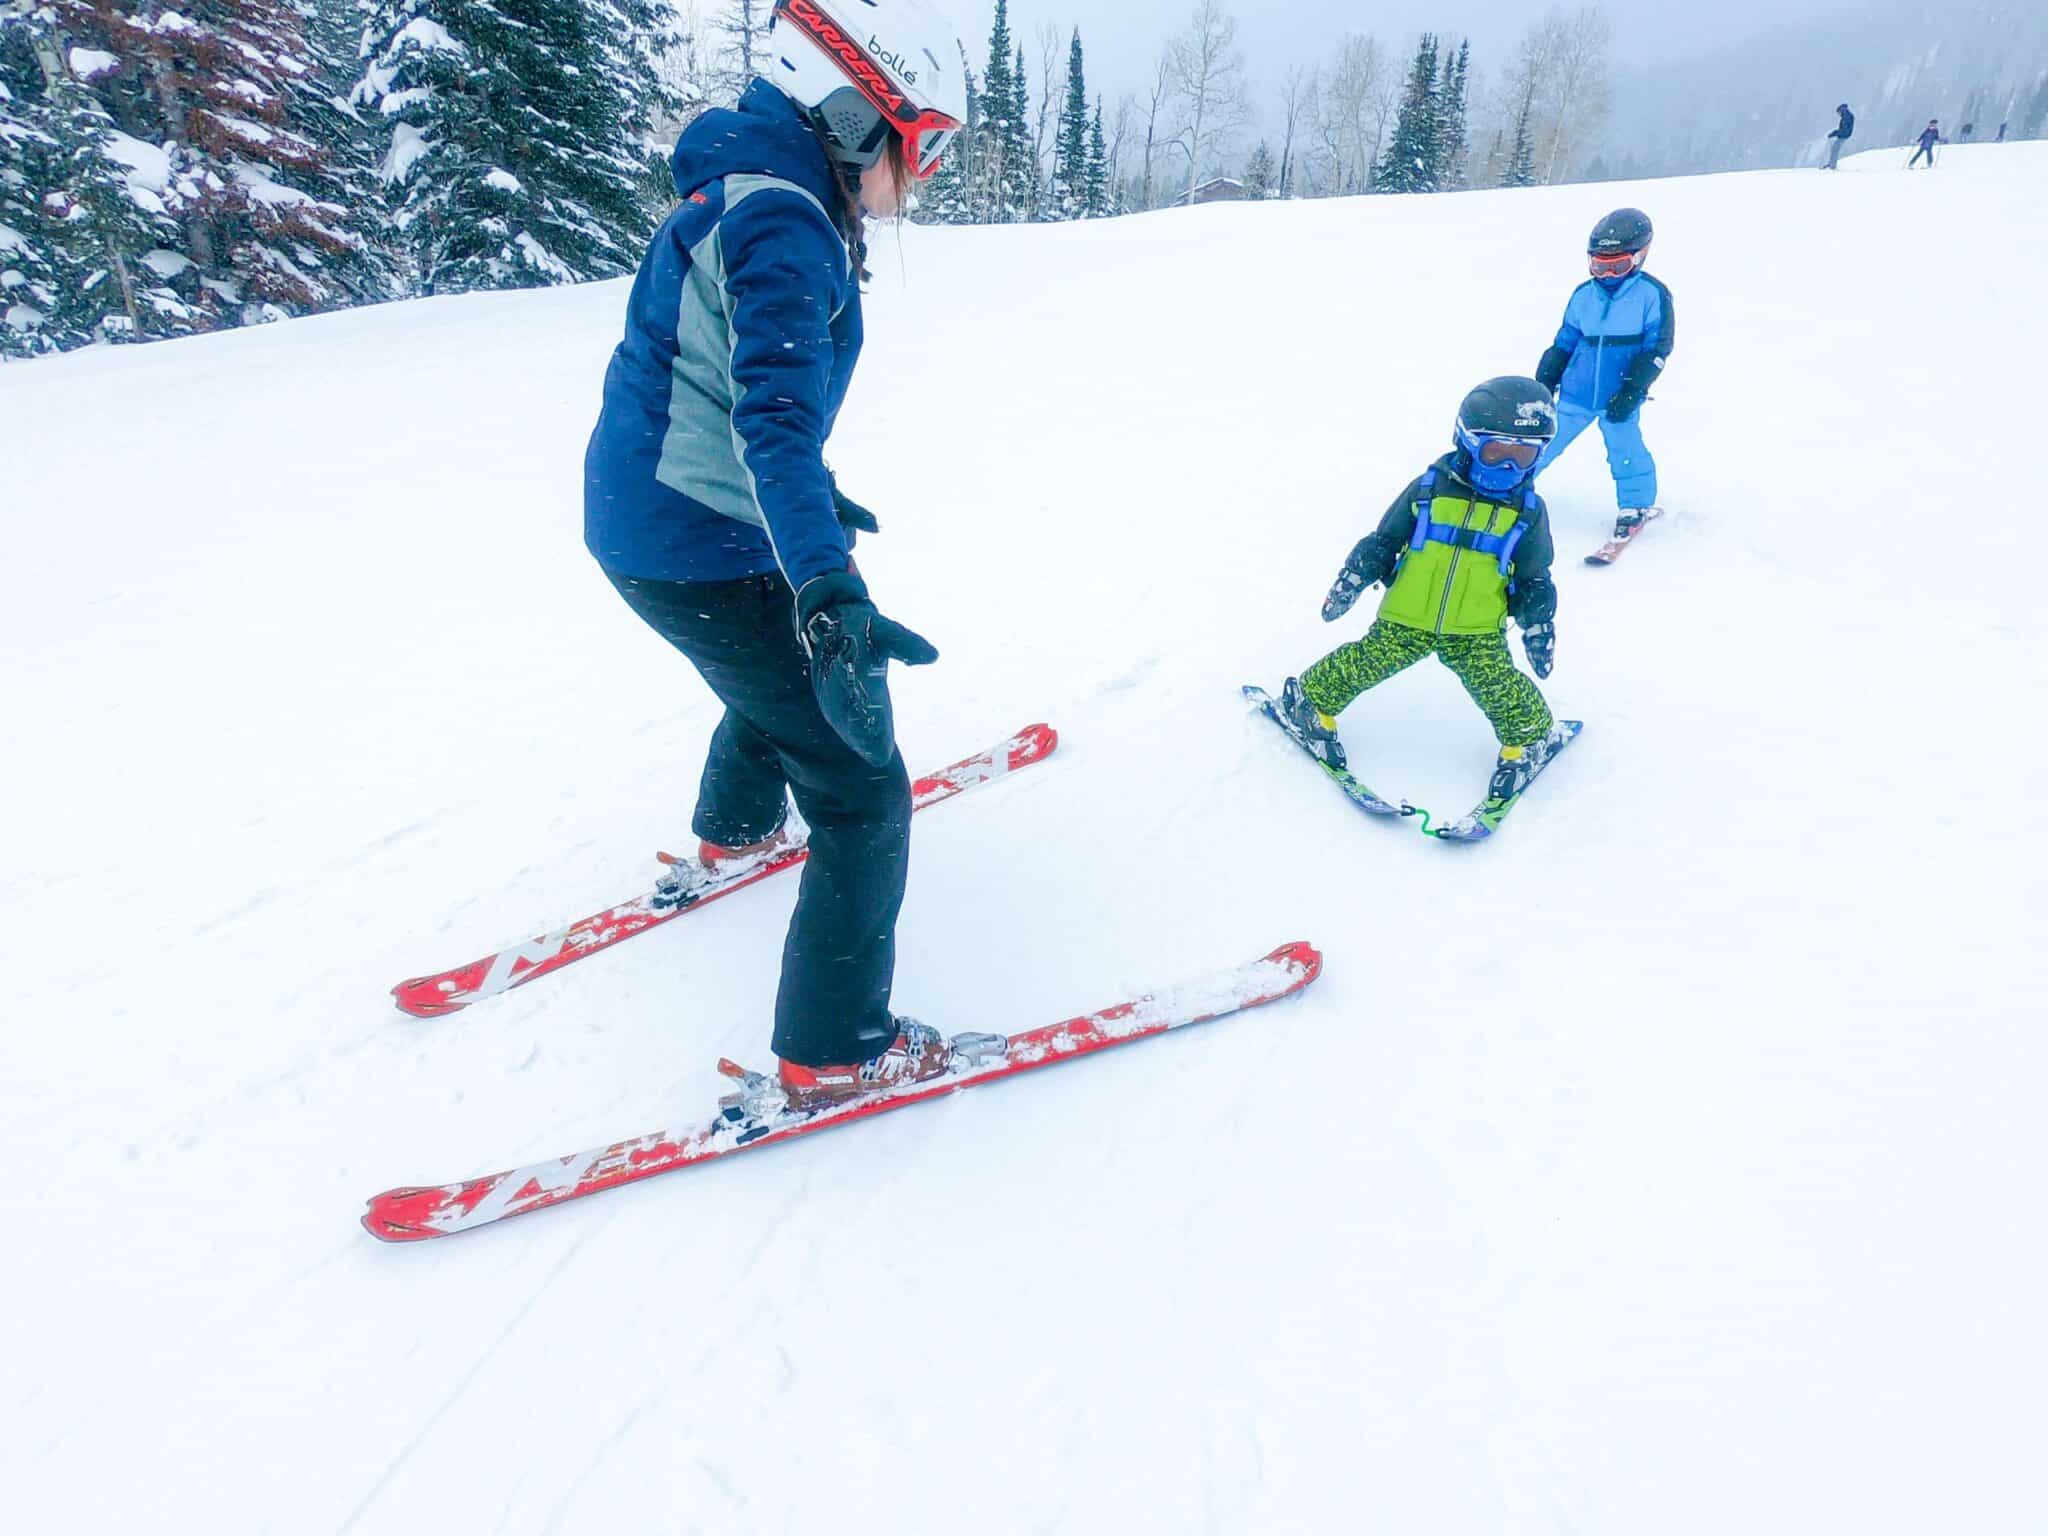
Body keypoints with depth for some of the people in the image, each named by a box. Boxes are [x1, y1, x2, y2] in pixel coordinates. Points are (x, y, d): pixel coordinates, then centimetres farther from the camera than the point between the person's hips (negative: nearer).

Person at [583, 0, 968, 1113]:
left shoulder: (744, 195, 13)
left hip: (640, 525, 10)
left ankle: (735, 831, 61)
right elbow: (775, 418, -35)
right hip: (704, 555, -10)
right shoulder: (784, 223, -19)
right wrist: (827, 591, -47)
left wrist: (808, 498, 37)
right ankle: (831, 1054, 5)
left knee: (785, 670, 36)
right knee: (862, 791, -4)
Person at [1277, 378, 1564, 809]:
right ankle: (1308, 698, 23)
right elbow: (1382, 542, 4)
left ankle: (1527, 736, 18)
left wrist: (1539, 629, 8)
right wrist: (1349, 583, -1)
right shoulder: (1429, 489, -4)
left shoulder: (1529, 510, 2)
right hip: (1405, 619, 0)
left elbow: (1534, 579, 11)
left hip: (1477, 631, 1)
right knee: (1362, 664, -3)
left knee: (1498, 684, -11)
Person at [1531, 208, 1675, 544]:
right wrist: (1545, 383, 10)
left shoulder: (1652, 294, -7)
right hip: (1576, 392, 3)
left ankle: (1636, 506, 19)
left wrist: (1631, 392, -16)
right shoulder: (1583, 294, 4)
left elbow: (1658, 347, -8)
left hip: (1620, 397, -3)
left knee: (1625, 451, -2)